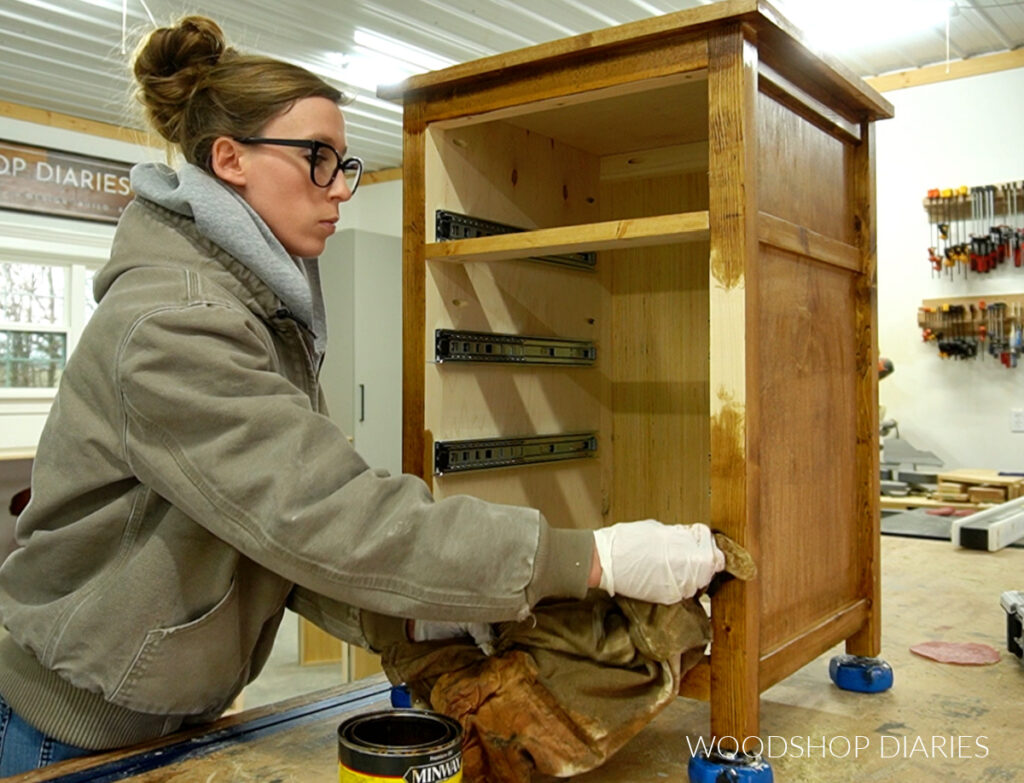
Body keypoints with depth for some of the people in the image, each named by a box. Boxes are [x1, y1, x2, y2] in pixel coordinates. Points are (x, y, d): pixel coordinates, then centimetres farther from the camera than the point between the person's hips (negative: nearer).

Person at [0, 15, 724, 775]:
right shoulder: (171, 325, -26)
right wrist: (596, 557, -34)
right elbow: (330, 515, -35)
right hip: (75, 733, -7)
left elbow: (287, 528, -2)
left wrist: (418, 615, -15)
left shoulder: (268, 310, 2)